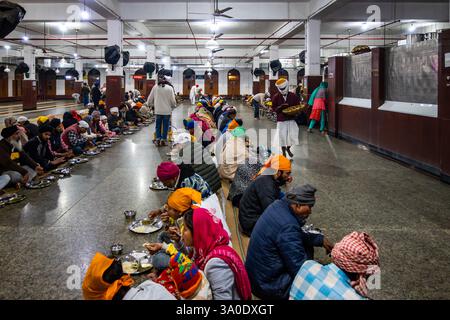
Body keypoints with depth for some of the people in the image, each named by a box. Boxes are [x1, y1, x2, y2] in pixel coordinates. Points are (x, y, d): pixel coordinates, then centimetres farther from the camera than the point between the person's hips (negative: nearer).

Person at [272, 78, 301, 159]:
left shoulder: (293, 96, -1)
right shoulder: (276, 97, -4)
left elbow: (298, 106, 9)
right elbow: (273, 108, -1)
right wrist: (281, 106, -18)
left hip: (291, 119, 1)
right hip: (281, 120, -1)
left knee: (292, 135, 3)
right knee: (282, 136, 3)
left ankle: (288, 149, 32)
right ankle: (284, 152, 22)